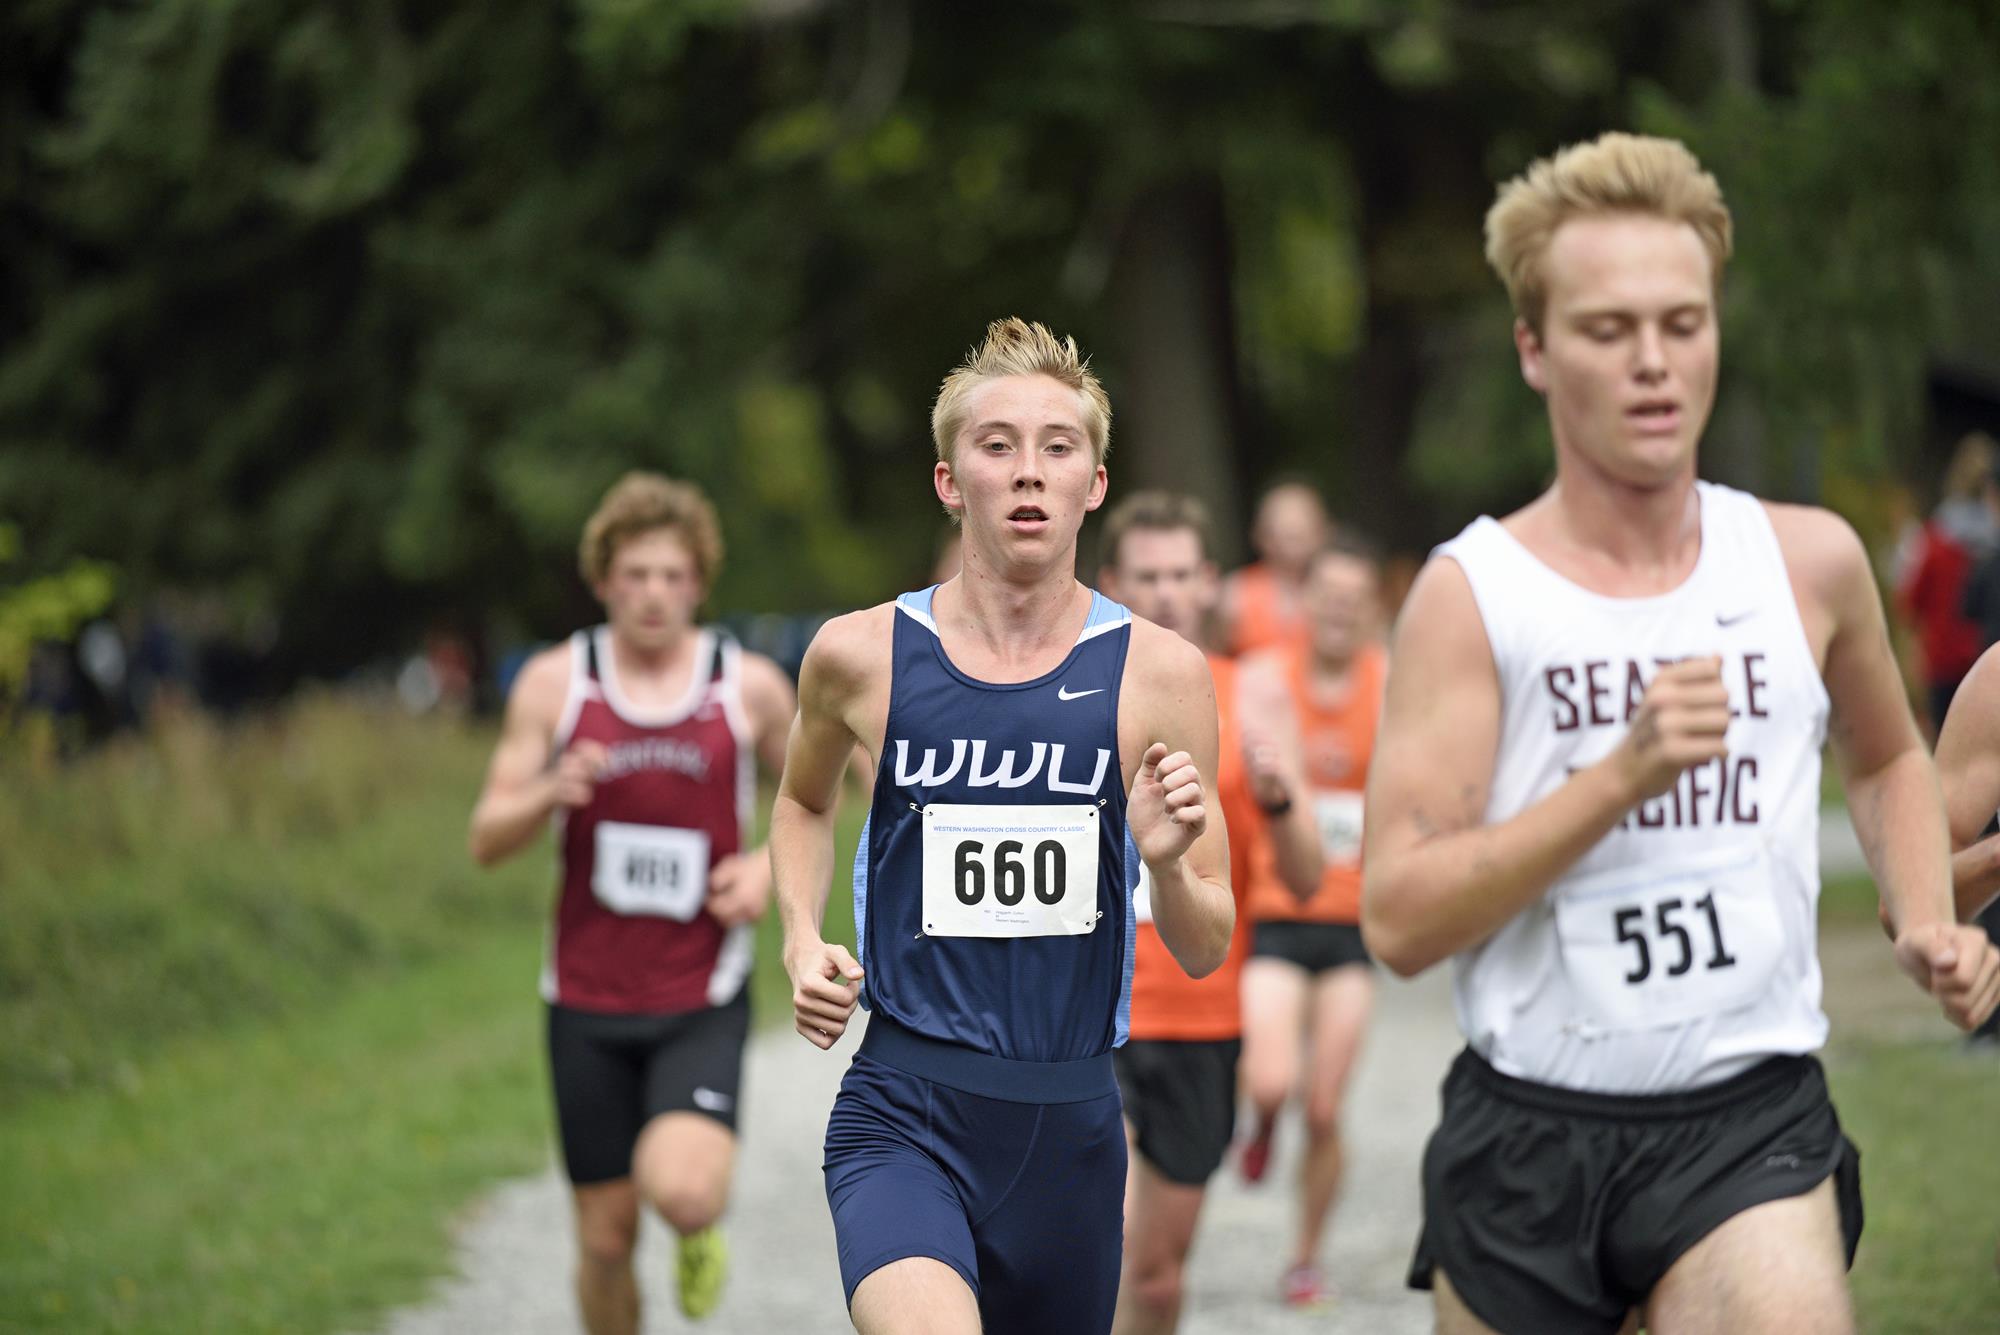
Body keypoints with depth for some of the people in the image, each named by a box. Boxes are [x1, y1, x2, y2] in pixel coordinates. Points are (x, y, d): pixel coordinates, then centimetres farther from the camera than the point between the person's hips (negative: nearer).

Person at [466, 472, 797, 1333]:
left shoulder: (751, 688, 0)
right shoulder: (554, 683, 0)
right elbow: (488, 841, 0)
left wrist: (771, 865, -6)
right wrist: (549, 793, -21)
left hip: (701, 1004, -1)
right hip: (588, 1002, 1)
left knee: (681, 1192, -24)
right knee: (605, 1238, 5)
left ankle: (700, 1229, 13)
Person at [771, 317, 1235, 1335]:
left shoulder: (1158, 674, -2)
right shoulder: (861, 655, -1)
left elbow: (1206, 953, 3)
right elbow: (804, 800, 23)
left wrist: (1168, 866, -18)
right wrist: (801, 941, 6)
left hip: (1071, 1126, 2)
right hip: (902, 1112, -2)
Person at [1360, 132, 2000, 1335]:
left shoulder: (1811, 563, 5)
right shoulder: (1472, 594, -5)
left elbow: (1888, 758, 27)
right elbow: (1398, 918, -14)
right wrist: (1621, 774, -21)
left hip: (1751, 1127, 1)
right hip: (1528, 1133, 0)